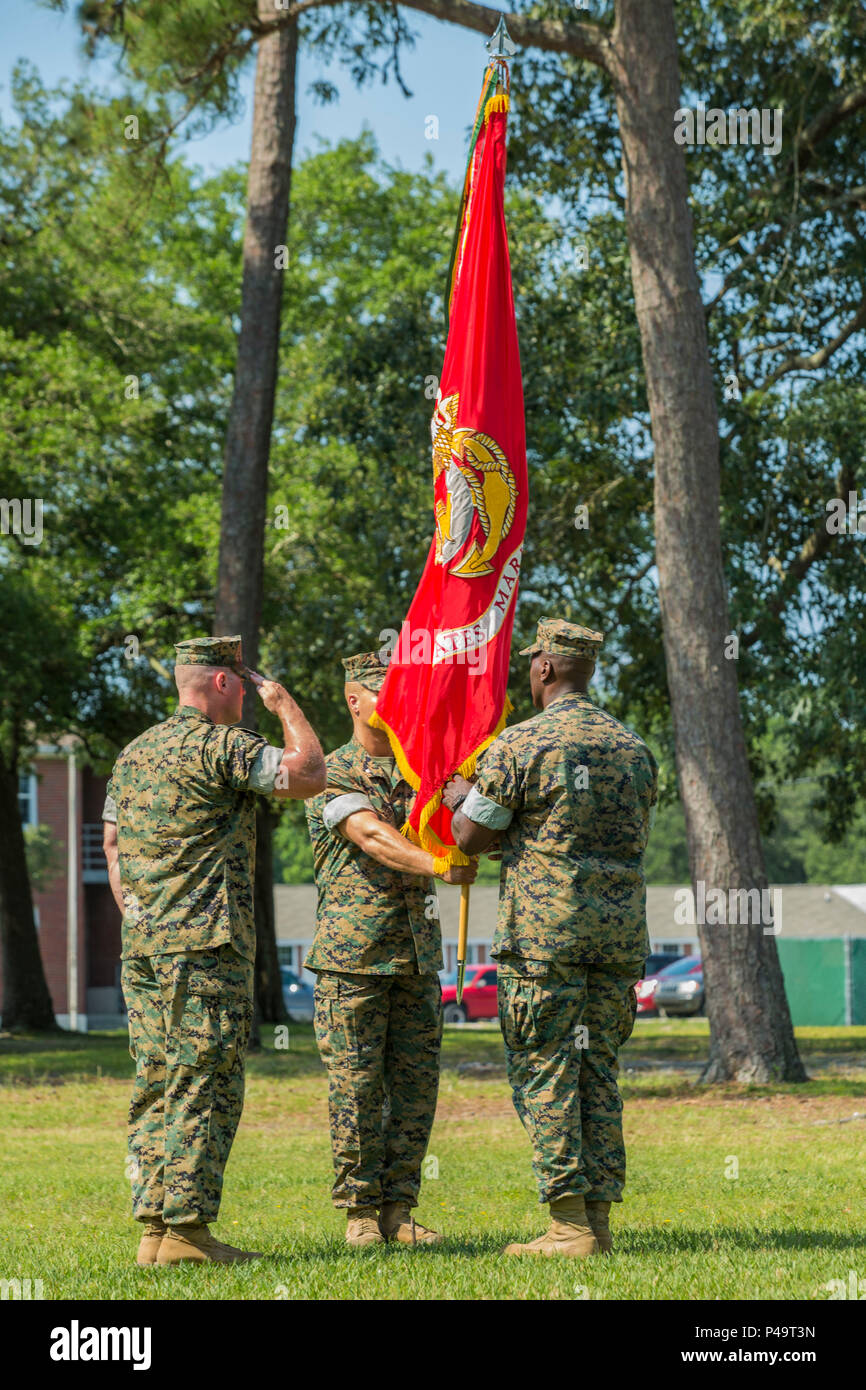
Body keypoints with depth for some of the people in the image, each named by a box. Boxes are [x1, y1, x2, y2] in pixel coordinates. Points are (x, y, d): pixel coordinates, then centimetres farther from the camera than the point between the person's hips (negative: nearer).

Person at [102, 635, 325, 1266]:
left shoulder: (135, 753, 17)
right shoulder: (221, 746, -9)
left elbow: (112, 846, 19)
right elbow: (311, 774, -13)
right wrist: (285, 704, 1)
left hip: (142, 944, 8)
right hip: (206, 943, -8)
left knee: (158, 1086, 9)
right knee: (205, 1086, -6)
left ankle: (155, 1225, 8)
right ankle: (184, 1228, -9)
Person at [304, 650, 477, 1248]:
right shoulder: (333, 774, -3)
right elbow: (373, 838, -19)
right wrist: (438, 866, -34)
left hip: (418, 953, 5)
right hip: (353, 953, -5)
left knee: (416, 1086, 4)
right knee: (357, 1088, -2)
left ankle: (399, 1210, 11)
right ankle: (360, 1213, 6)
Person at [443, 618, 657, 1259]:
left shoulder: (519, 745, -7)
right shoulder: (635, 749, 11)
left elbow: (471, 838, -4)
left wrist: (463, 799, 20)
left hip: (544, 931, -5)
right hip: (620, 932, 6)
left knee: (544, 1074, -1)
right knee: (599, 1074, 10)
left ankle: (570, 1225, -4)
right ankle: (599, 1219, 10)